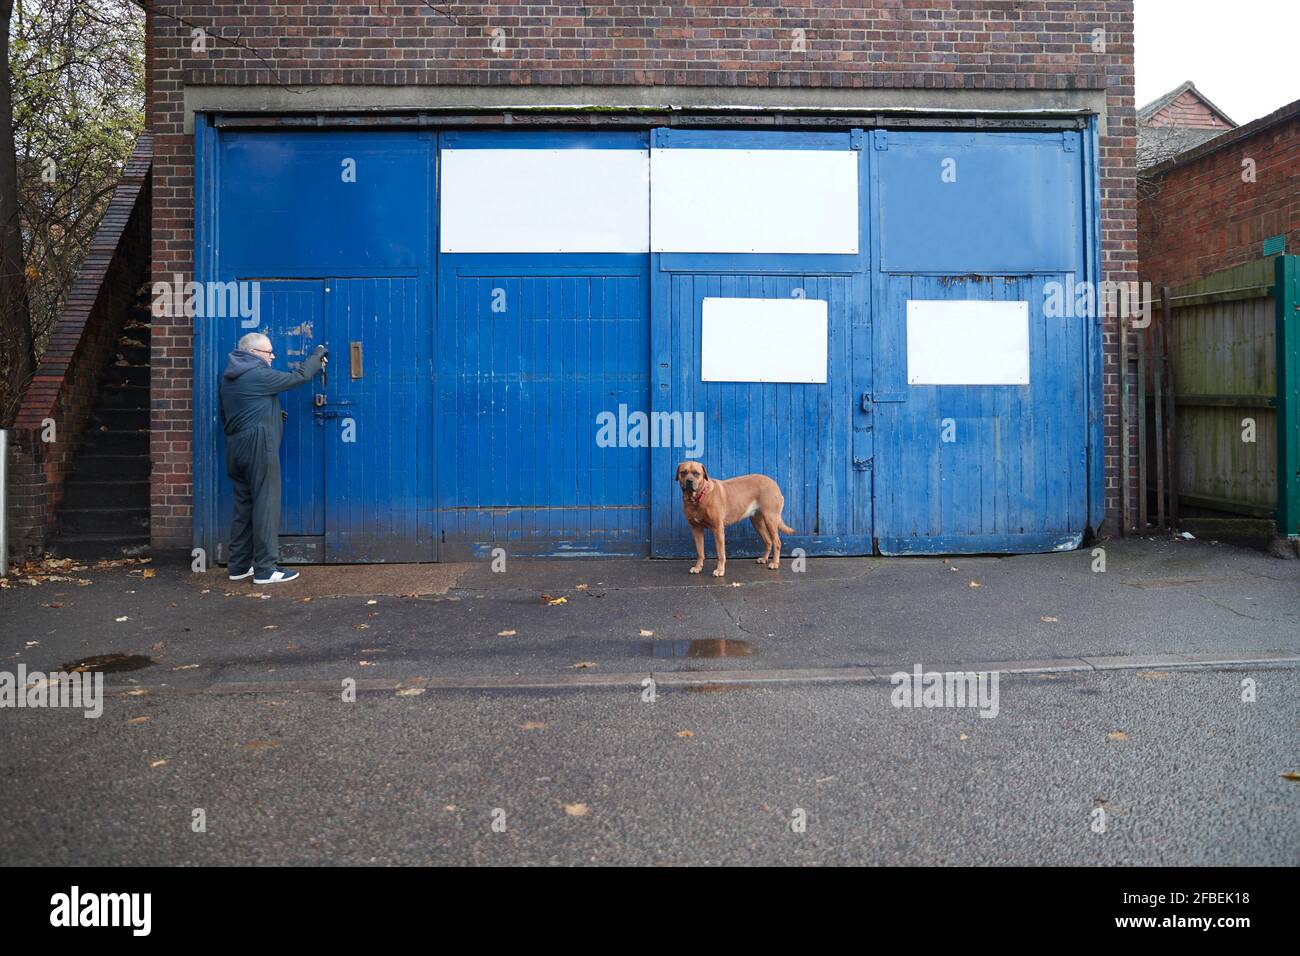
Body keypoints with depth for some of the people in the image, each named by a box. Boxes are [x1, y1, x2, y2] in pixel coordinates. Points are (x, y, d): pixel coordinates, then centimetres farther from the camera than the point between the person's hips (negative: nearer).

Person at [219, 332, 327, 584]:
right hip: (258, 448, -9)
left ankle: (239, 566, 18)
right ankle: (265, 569, -4)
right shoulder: (259, 375, -10)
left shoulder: (228, 379, 17)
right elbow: (299, 376, -5)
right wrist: (318, 355, 12)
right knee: (265, 506, -5)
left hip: (235, 449, 9)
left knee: (243, 506, 13)